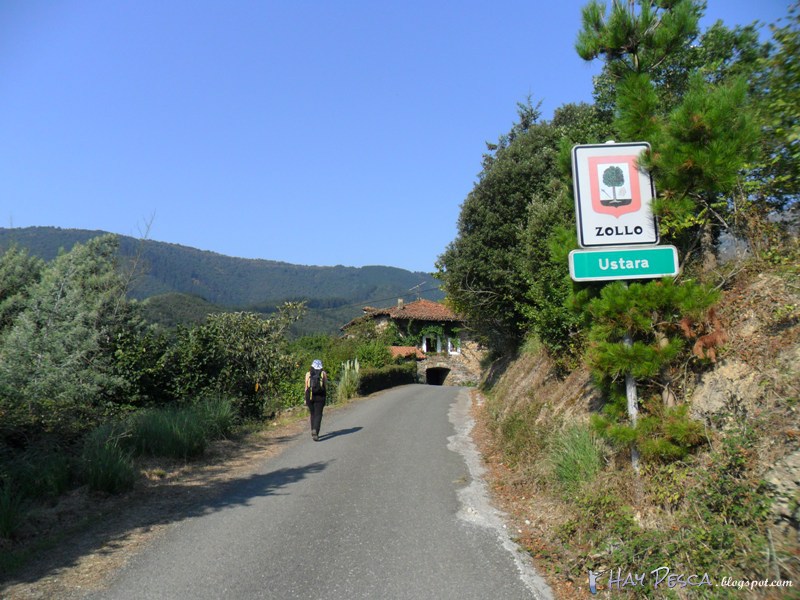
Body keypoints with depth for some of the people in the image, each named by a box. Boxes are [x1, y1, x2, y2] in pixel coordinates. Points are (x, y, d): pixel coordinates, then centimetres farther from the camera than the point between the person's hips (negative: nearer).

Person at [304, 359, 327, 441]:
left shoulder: (308, 373, 5)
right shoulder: (323, 373, 3)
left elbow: (306, 387, 4)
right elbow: (326, 386, 1)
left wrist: (306, 399, 8)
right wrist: (325, 396, 8)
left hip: (310, 395, 2)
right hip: (320, 396, -2)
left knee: (312, 414, 18)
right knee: (318, 415, -2)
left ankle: (313, 431, 22)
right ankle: (315, 431, -22)